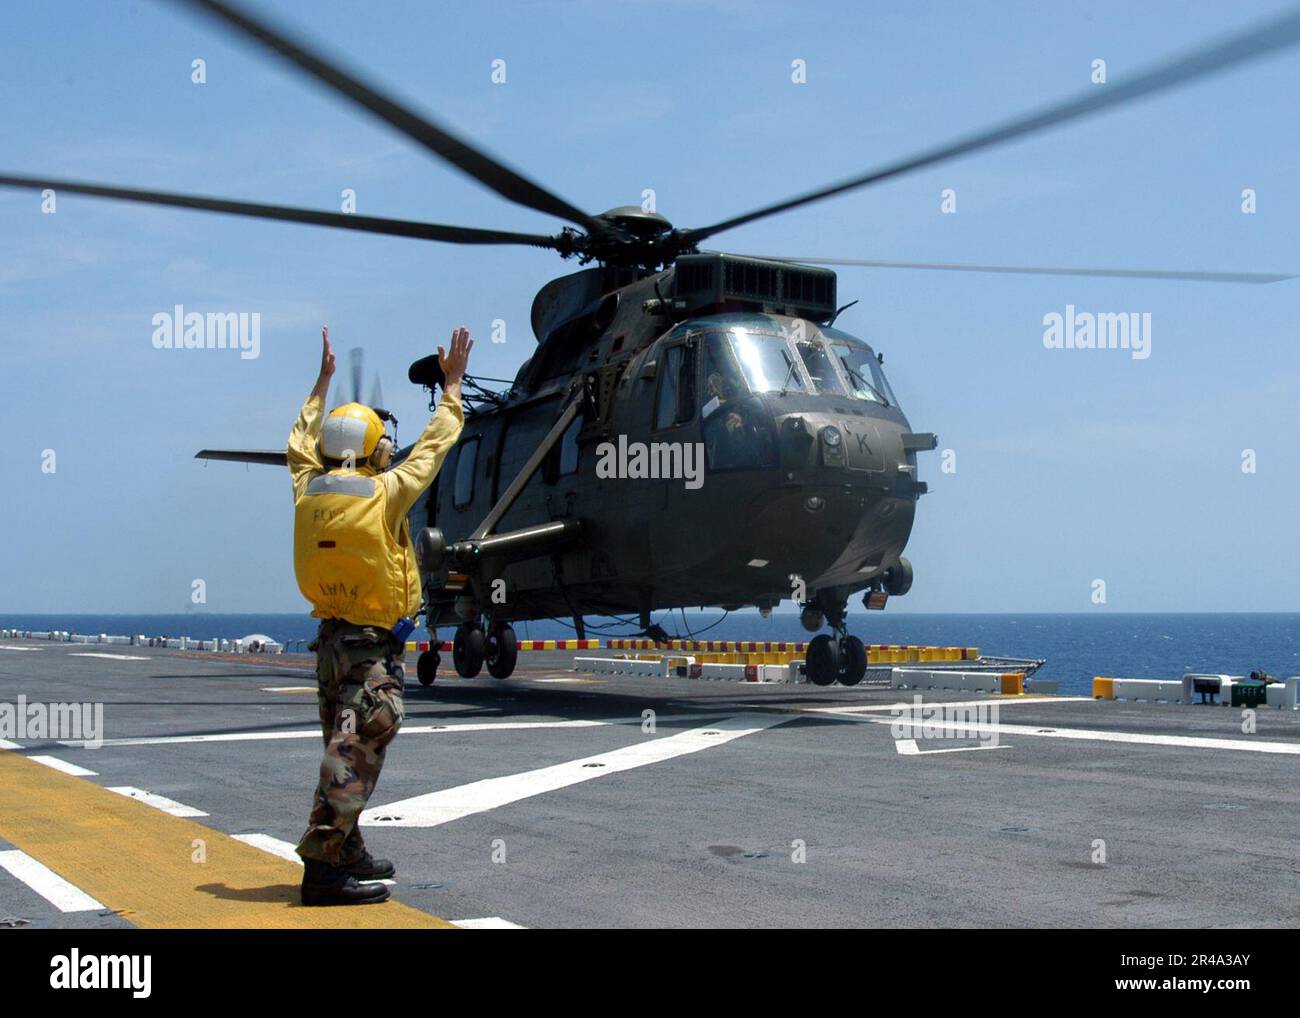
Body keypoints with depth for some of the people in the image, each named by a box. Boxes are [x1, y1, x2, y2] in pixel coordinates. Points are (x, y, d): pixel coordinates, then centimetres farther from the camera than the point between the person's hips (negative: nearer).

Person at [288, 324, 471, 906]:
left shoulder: (308, 490, 3)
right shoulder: (384, 492, -12)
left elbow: (302, 443, 24)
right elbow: (434, 445, 1)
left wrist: (323, 379, 35)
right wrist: (452, 384, 14)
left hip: (331, 638, 7)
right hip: (375, 646, -7)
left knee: (343, 751, 17)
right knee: (355, 753, -7)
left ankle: (347, 852, 27)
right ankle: (323, 863, -11)